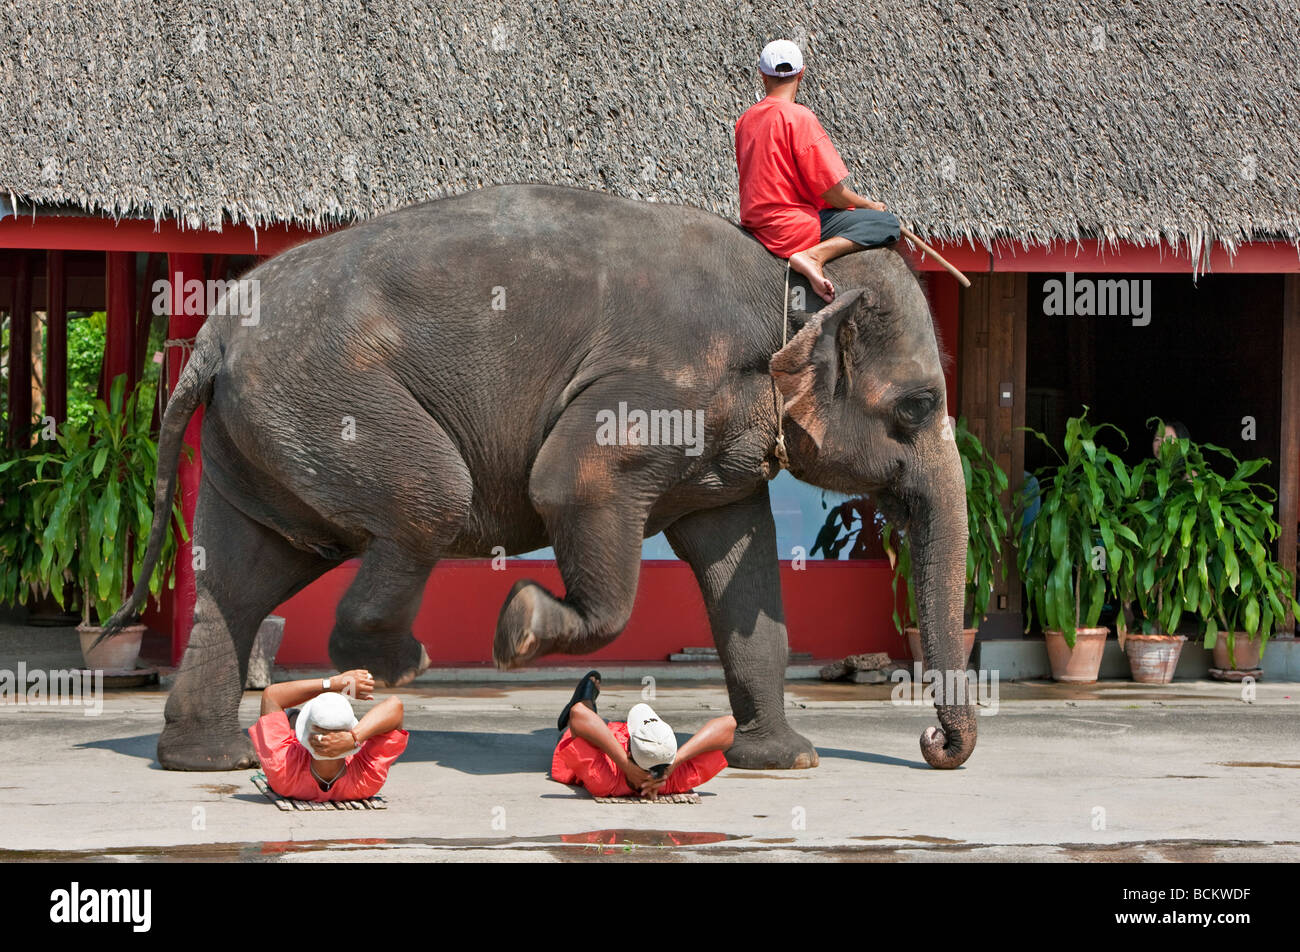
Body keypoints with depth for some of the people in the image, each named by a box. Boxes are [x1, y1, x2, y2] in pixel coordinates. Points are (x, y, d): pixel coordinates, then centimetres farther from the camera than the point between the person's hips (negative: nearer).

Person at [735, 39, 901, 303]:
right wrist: (869, 206, 5)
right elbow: (832, 191, -15)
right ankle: (814, 255, -21)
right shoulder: (798, 117, -14)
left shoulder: (746, 120, 9)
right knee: (887, 224, -9)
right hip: (792, 227, -9)